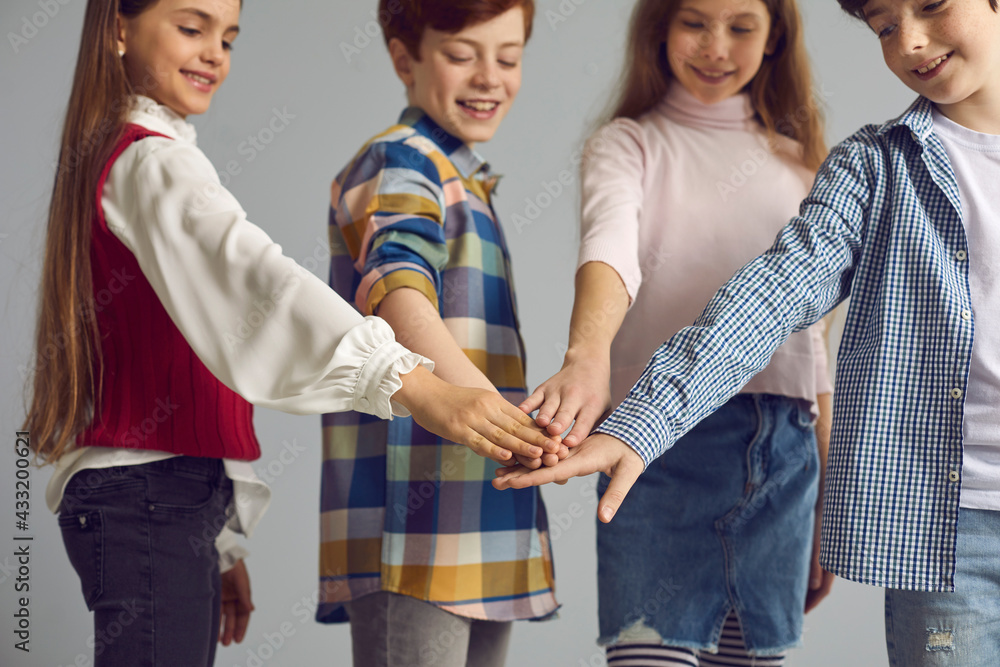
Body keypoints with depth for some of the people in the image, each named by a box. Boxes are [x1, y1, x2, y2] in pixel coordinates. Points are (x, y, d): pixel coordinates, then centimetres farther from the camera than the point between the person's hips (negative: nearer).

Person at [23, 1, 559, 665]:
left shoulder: (107, 159, 22)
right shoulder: (151, 163, -9)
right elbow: (257, 277, -27)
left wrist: (215, 544, 21)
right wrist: (418, 389, -39)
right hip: (146, 498, -10)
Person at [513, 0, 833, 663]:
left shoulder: (795, 157, 17)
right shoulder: (631, 144, 5)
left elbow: (810, 334, 18)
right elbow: (610, 248, -17)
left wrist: (825, 507, 15)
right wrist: (587, 353, -39)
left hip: (784, 453, 4)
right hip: (662, 437, -4)